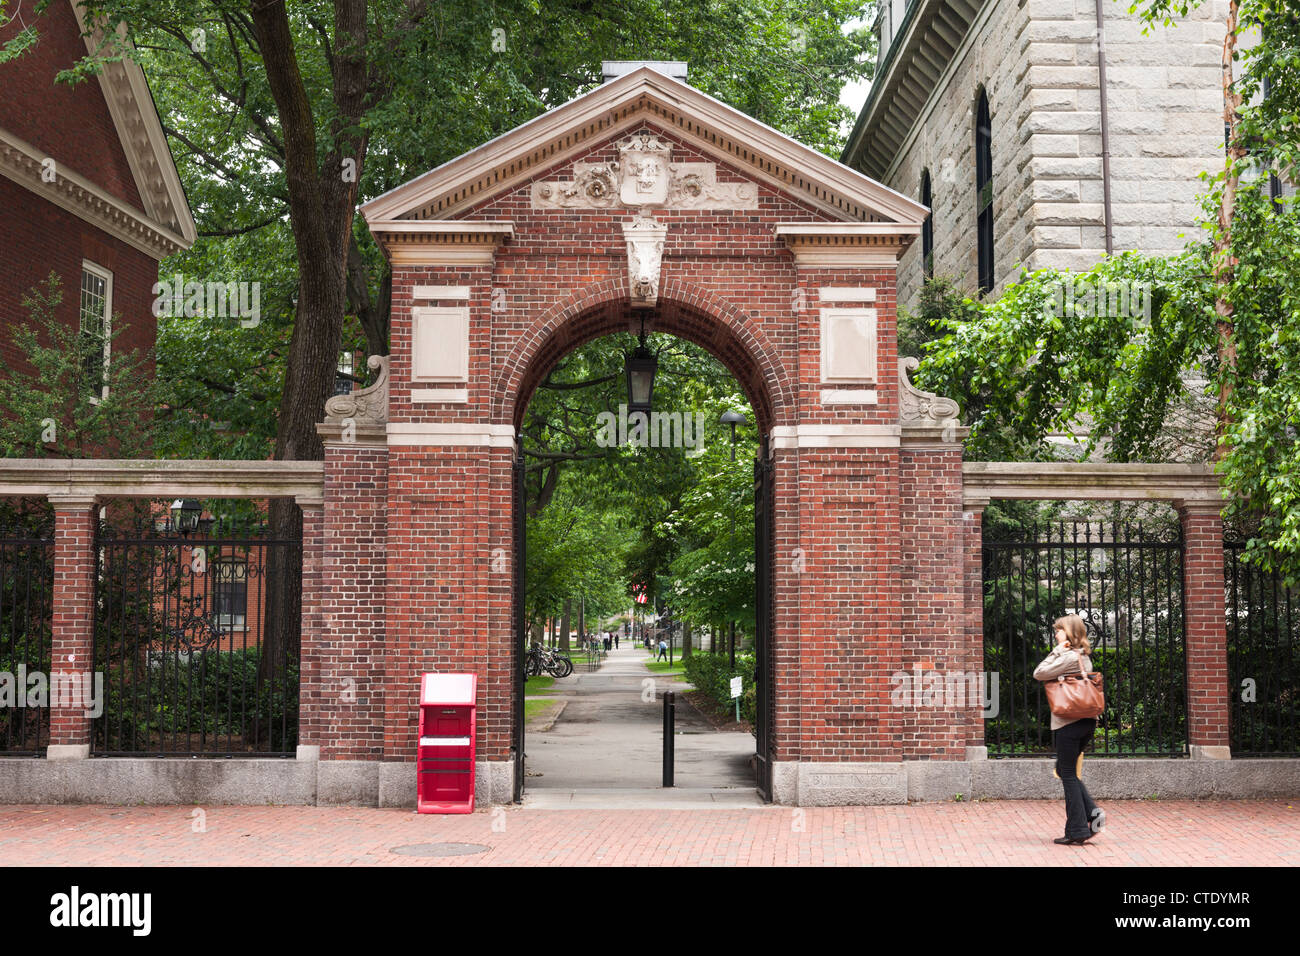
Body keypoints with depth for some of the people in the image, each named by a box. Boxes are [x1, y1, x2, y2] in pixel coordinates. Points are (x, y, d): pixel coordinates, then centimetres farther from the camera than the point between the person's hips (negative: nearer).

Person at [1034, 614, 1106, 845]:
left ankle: (1077, 831, 3)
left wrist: (1057, 650, -9)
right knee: (1064, 770, 19)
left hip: (1069, 723, -9)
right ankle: (1092, 812, 6)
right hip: (1086, 722, 9)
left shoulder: (1069, 657, -15)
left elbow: (1039, 673, -14)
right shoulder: (1084, 657, 14)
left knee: (1068, 775, -1)